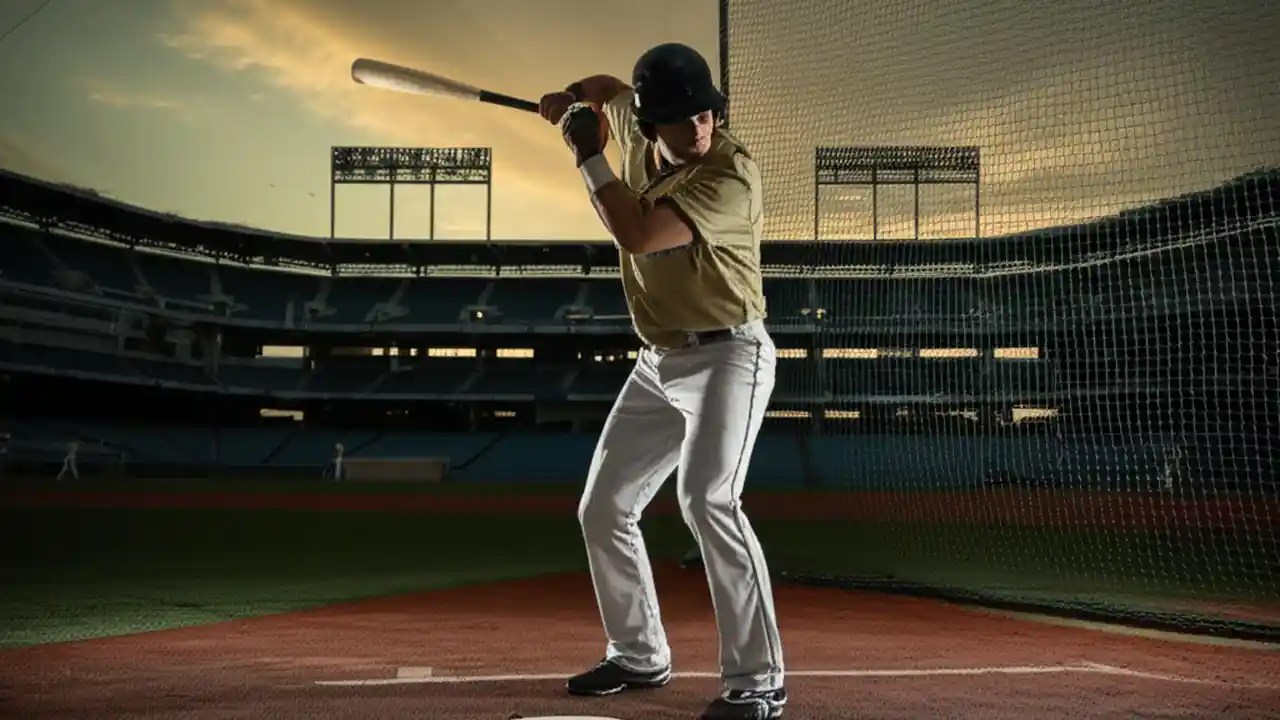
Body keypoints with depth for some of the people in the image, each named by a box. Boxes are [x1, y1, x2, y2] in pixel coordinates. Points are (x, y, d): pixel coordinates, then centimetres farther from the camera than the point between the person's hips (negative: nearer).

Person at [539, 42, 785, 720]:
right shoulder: (638, 126, 0)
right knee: (602, 510, 11)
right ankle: (640, 655, 29)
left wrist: (588, 154, -18)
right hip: (657, 362, 8)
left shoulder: (732, 175, -23)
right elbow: (611, 88, 25)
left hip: (728, 355, -8)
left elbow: (635, 234, -31)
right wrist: (573, 98, 3)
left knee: (706, 498, -28)